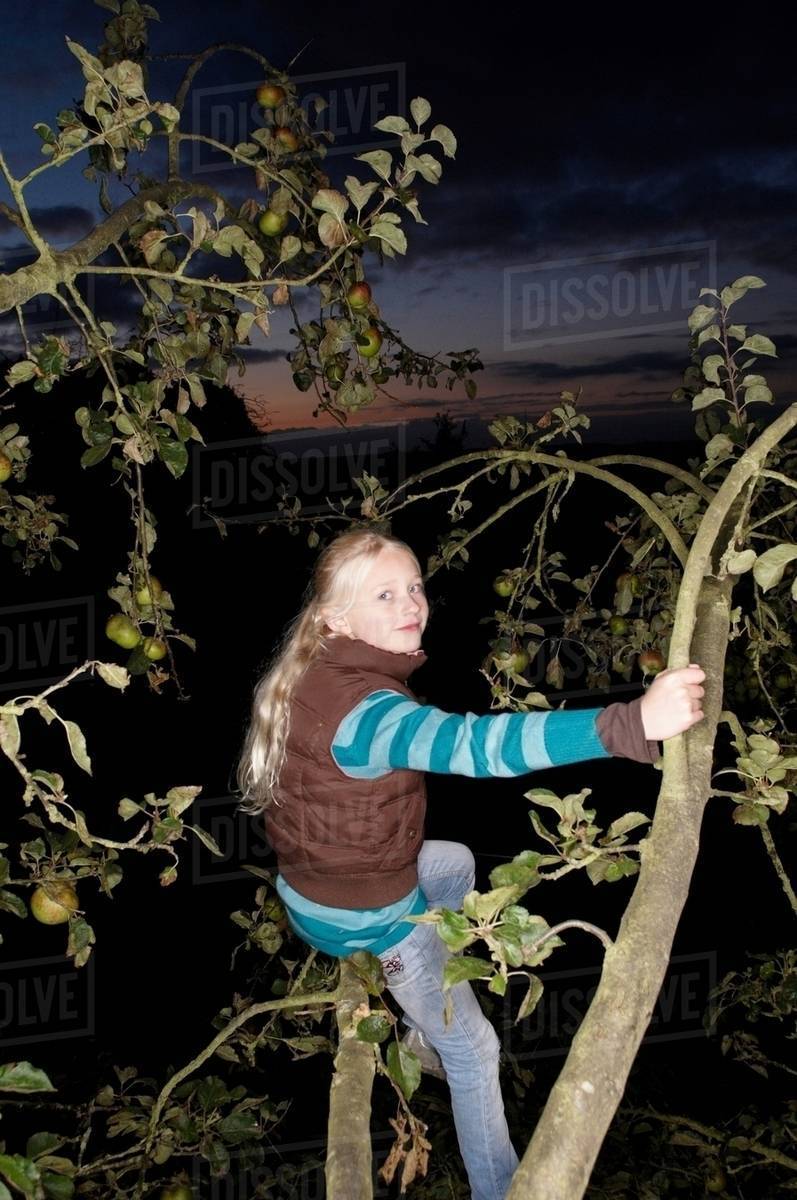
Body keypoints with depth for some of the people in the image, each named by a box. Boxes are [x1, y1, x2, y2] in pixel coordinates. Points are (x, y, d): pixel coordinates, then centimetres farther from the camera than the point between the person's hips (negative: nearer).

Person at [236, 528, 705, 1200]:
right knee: (473, 1049, 5)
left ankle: (422, 1030, 42)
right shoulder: (364, 710, -38)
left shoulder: (316, 676, -7)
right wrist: (632, 725, -65)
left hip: (312, 885, 9)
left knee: (455, 864, 34)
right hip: (367, 918, -9)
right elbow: (474, 745, -55)